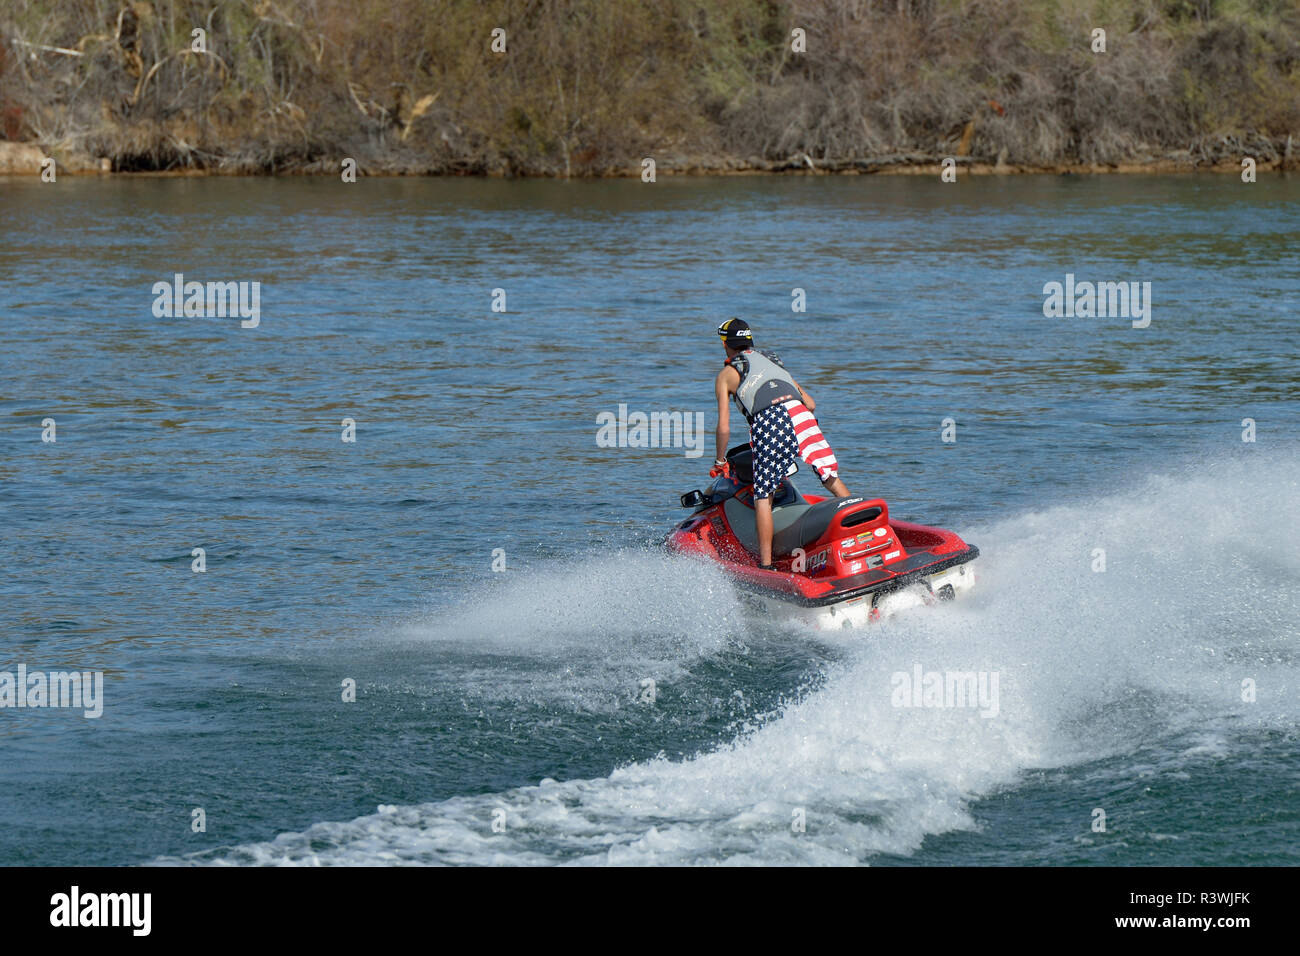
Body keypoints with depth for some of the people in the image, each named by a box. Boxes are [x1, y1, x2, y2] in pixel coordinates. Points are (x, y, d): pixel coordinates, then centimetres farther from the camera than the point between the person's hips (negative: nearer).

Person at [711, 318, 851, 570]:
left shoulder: (726, 375, 19)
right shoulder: (771, 360, 33)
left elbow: (724, 427, 12)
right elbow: (810, 403, 32)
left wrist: (720, 460, 27)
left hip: (767, 422, -4)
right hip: (800, 414, 4)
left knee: (762, 497, 1)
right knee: (831, 477, 7)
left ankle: (766, 564, -4)